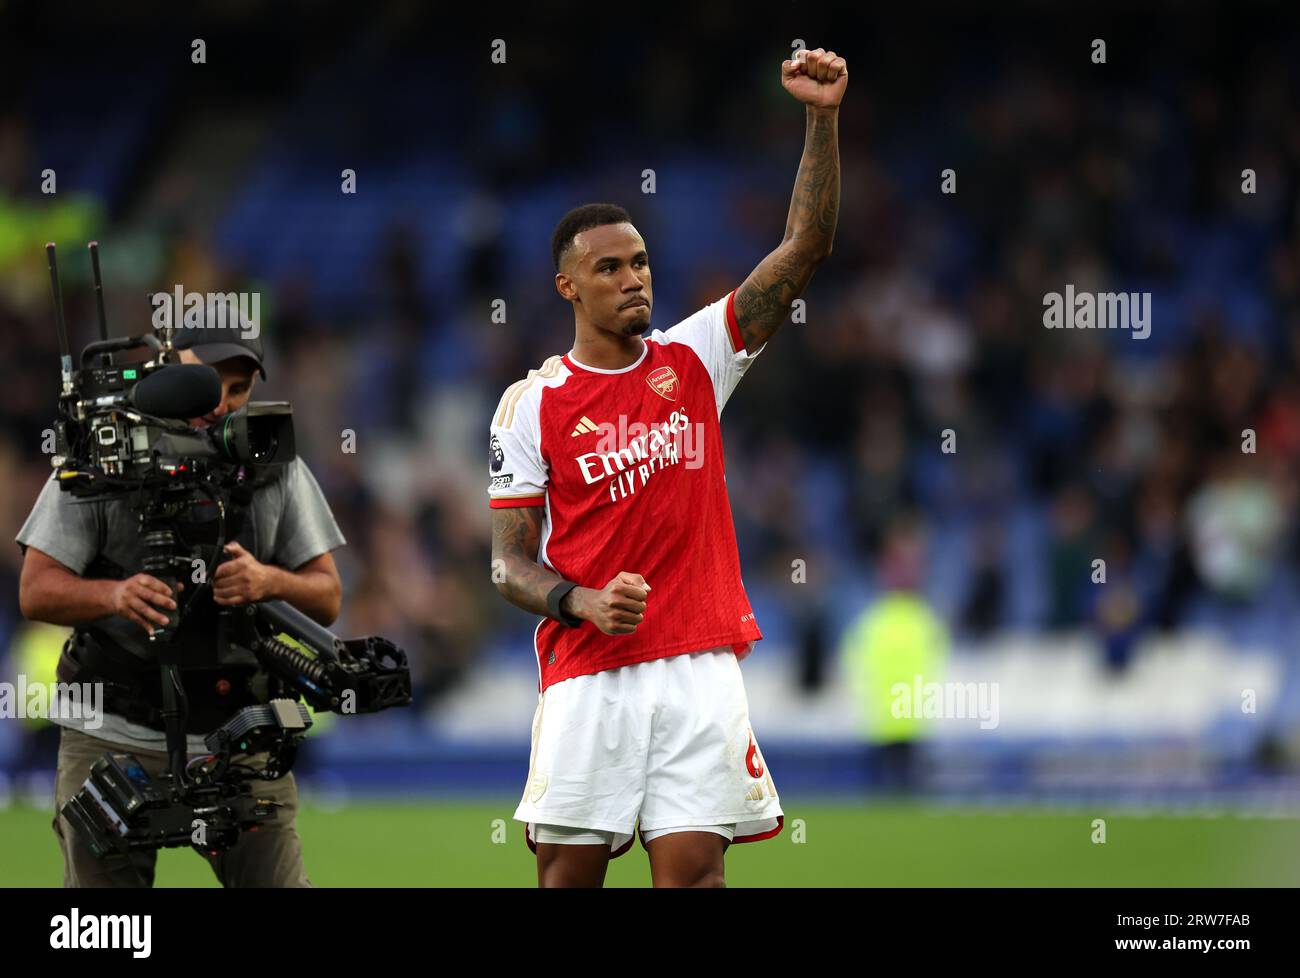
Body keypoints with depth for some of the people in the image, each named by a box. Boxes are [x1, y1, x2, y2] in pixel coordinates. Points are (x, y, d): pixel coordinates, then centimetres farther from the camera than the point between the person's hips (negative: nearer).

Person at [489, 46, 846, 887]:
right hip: (587, 675, -1)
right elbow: (510, 562, 3)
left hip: (698, 666, 1)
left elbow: (806, 250, 0)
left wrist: (823, 120, -10)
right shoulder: (532, 405, 2)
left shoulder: (694, 361, 7)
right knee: (569, 872, -1)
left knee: (692, 867, -5)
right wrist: (585, 603, -17)